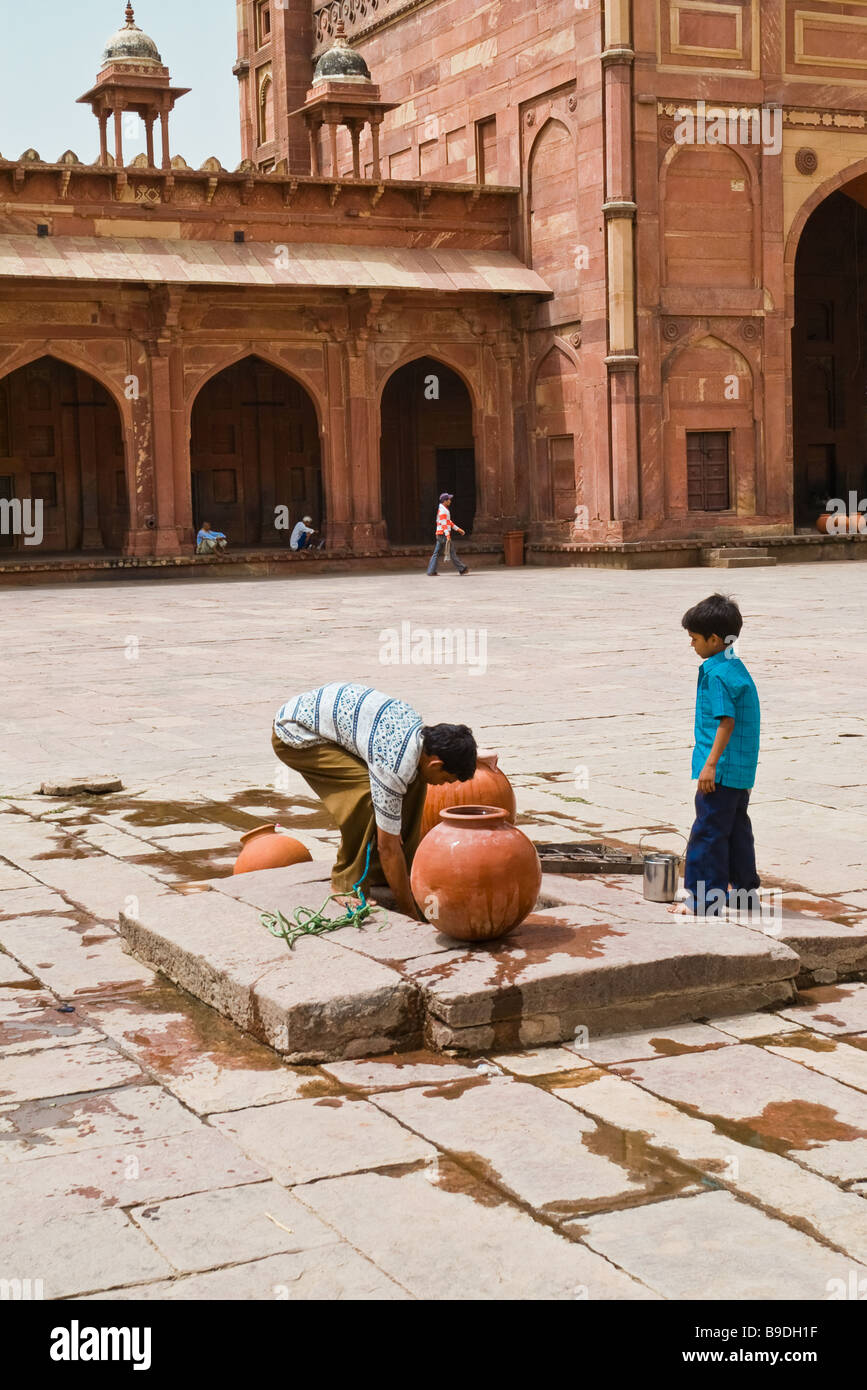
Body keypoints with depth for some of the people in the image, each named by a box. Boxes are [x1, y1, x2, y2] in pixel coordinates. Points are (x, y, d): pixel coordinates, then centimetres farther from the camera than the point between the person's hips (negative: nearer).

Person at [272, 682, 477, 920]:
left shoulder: (418, 727, -7)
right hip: (294, 733, -9)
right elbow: (388, 846, -25)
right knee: (368, 791, -27)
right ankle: (347, 883, -9)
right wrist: (408, 910, -17)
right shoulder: (393, 766, -32)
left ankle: (382, 874, 10)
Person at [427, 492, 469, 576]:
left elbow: (448, 522, 28)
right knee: (452, 552, -5)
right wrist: (447, 535, -27)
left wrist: (458, 529, 30)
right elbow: (444, 523, -21)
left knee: (436, 553, 5)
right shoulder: (443, 510, -12)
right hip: (444, 534, -10)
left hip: (439, 535, 10)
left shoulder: (444, 510, 20)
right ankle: (462, 569, 0)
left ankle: (431, 571, 2)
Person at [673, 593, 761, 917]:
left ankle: (704, 900, 0)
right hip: (742, 769, 10)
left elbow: (726, 722, -23)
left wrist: (711, 764, -22)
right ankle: (745, 890, 25)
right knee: (737, 828, 17)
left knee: (707, 832, -4)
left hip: (721, 770, -10)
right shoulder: (737, 667, 12)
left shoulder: (716, 673, -17)